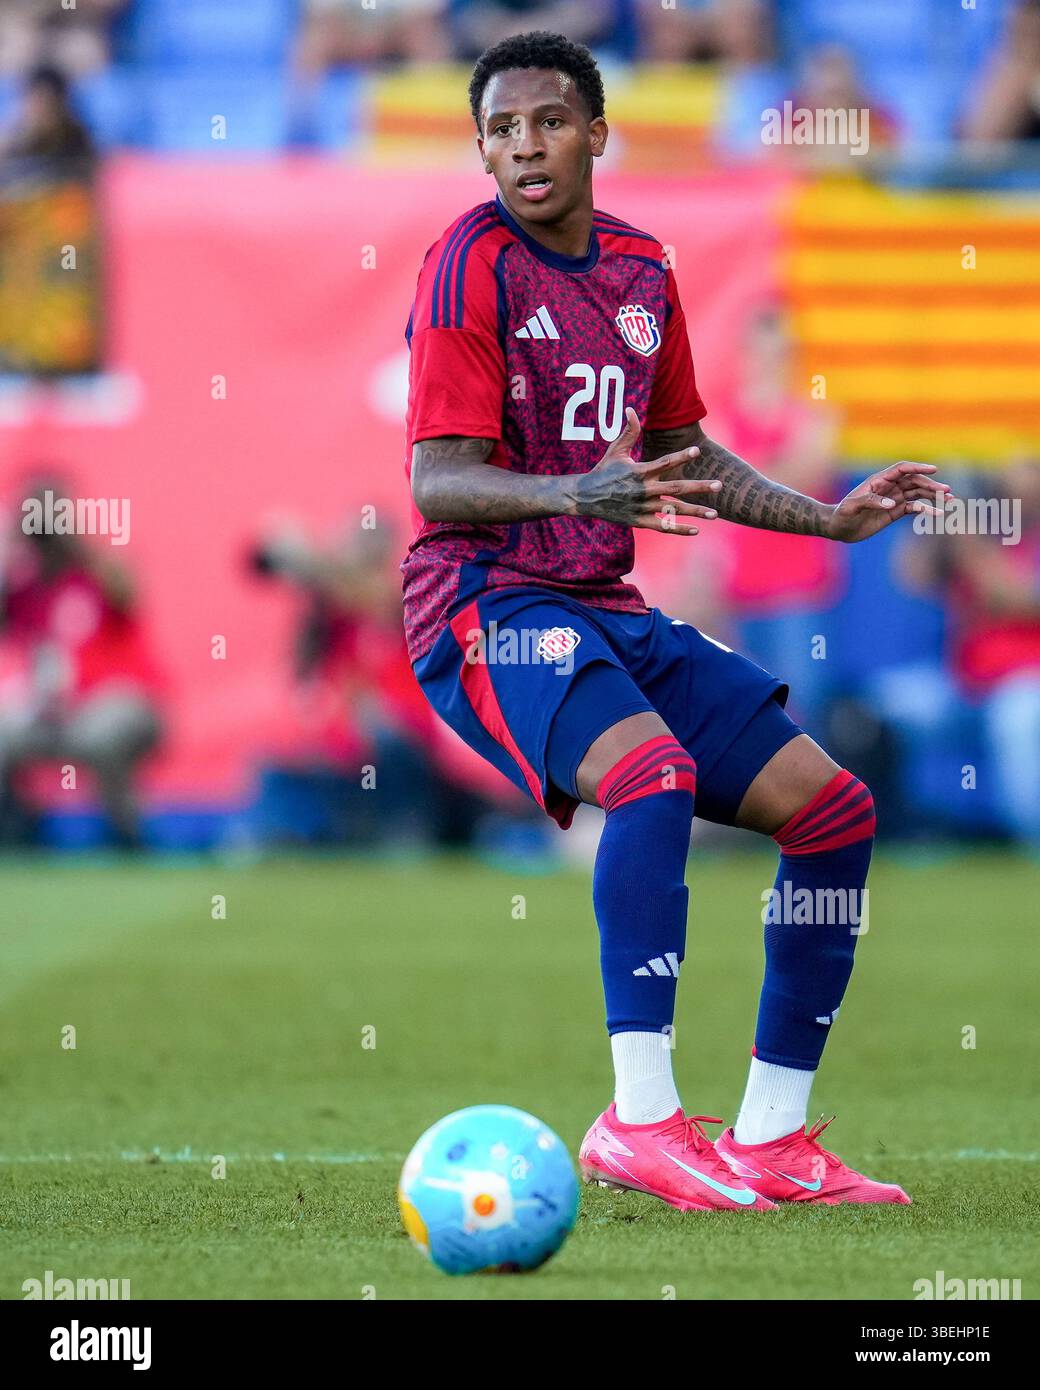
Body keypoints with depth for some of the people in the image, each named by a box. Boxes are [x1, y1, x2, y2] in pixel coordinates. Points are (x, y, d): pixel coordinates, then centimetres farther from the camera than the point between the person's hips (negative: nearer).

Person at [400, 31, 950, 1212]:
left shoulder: (641, 270, 12)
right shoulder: (471, 264, -10)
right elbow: (438, 485, -17)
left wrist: (830, 519, 20)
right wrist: (574, 494, -34)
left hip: (609, 611, 8)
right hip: (485, 604, -8)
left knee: (835, 809, 2)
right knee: (657, 771, -35)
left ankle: (770, 1139, 8)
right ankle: (639, 1118, -34)